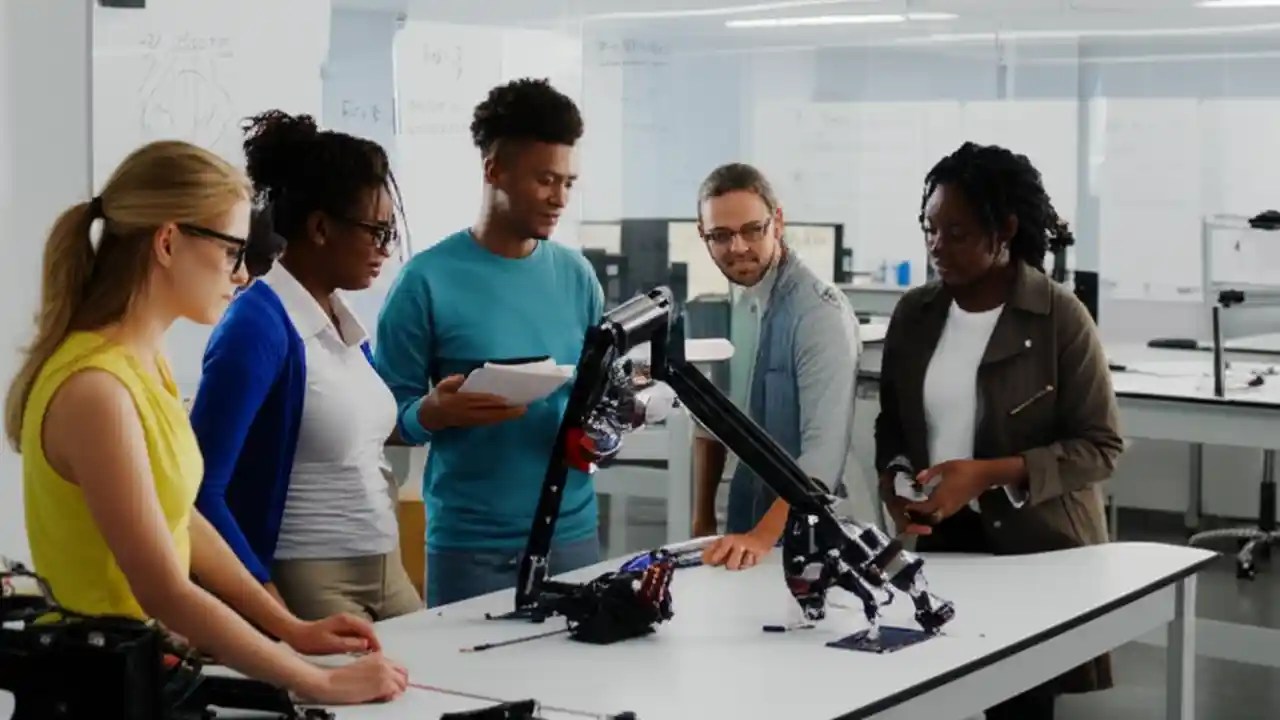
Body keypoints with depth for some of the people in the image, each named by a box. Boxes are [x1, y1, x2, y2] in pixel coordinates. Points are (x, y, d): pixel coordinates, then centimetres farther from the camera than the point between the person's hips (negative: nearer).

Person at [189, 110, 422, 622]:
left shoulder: (347, 322, 8)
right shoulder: (257, 325, -15)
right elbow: (200, 492, -18)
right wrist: (273, 612, -20)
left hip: (386, 573, 8)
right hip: (304, 581, -8)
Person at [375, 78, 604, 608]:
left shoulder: (576, 276, 7)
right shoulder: (428, 280, -8)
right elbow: (387, 414, -5)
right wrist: (434, 413, -25)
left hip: (572, 533, 4)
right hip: (469, 544, -4)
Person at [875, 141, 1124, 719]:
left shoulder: (1059, 317, -10)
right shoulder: (914, 313, 5)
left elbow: (1099, 447, -10)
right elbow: (891, 423, 15)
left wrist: (990, 474, -20)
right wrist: (892, 479, -6)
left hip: (1038, 551, -4)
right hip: (941, 543, 4)